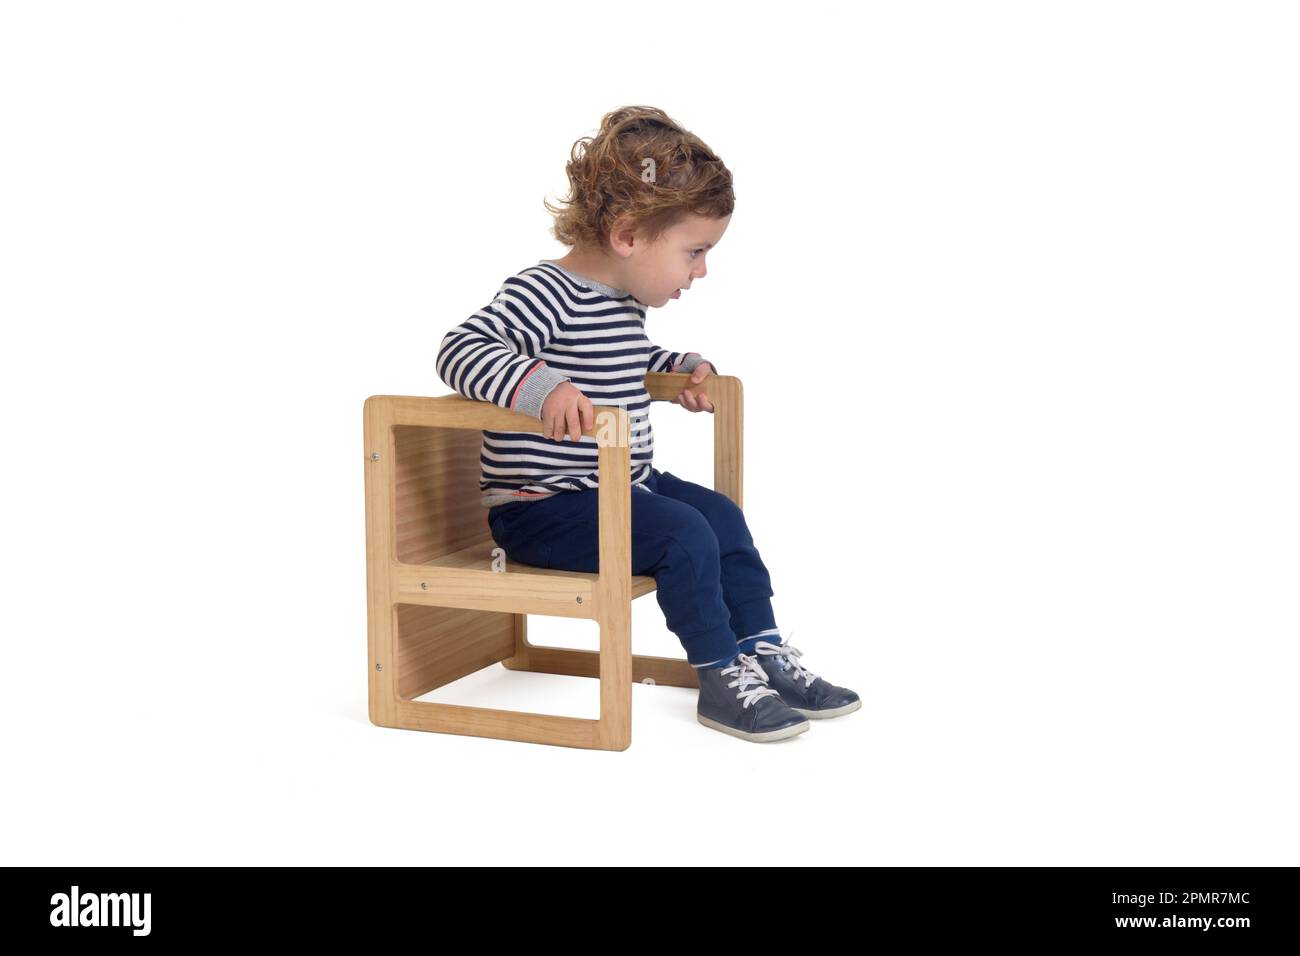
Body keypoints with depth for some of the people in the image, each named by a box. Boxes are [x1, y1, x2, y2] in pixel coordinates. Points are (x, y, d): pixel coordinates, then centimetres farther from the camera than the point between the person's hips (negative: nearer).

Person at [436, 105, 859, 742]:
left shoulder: (625, 301, 10)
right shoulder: (544, 295, -20)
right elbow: (460, 351, -31)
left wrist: (683, 366, 16)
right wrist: (539, 384, -45)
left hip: (625, 487, 10)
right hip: (541, 506, -10)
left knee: (723, 515, 8)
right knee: (683, 534, -21)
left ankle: (764, 650, 16)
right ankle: (721, 678, -9)